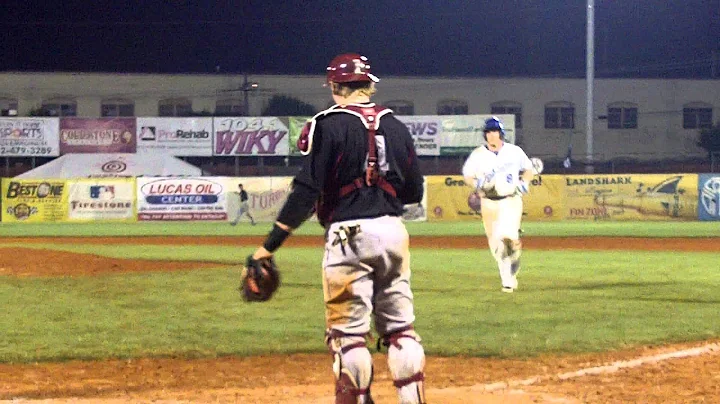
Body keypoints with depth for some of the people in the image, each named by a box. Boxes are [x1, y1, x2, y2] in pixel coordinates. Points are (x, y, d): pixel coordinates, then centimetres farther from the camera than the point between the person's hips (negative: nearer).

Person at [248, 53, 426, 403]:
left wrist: (270, 245, -14)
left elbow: (306, 191, -14)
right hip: (394, 231, 5)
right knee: (400, 328, 11)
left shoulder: (329, 124, -6)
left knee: (348, 332, -1)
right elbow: (414, 192, 14)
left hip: (349, 234, -5)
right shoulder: (395, 126, 10)